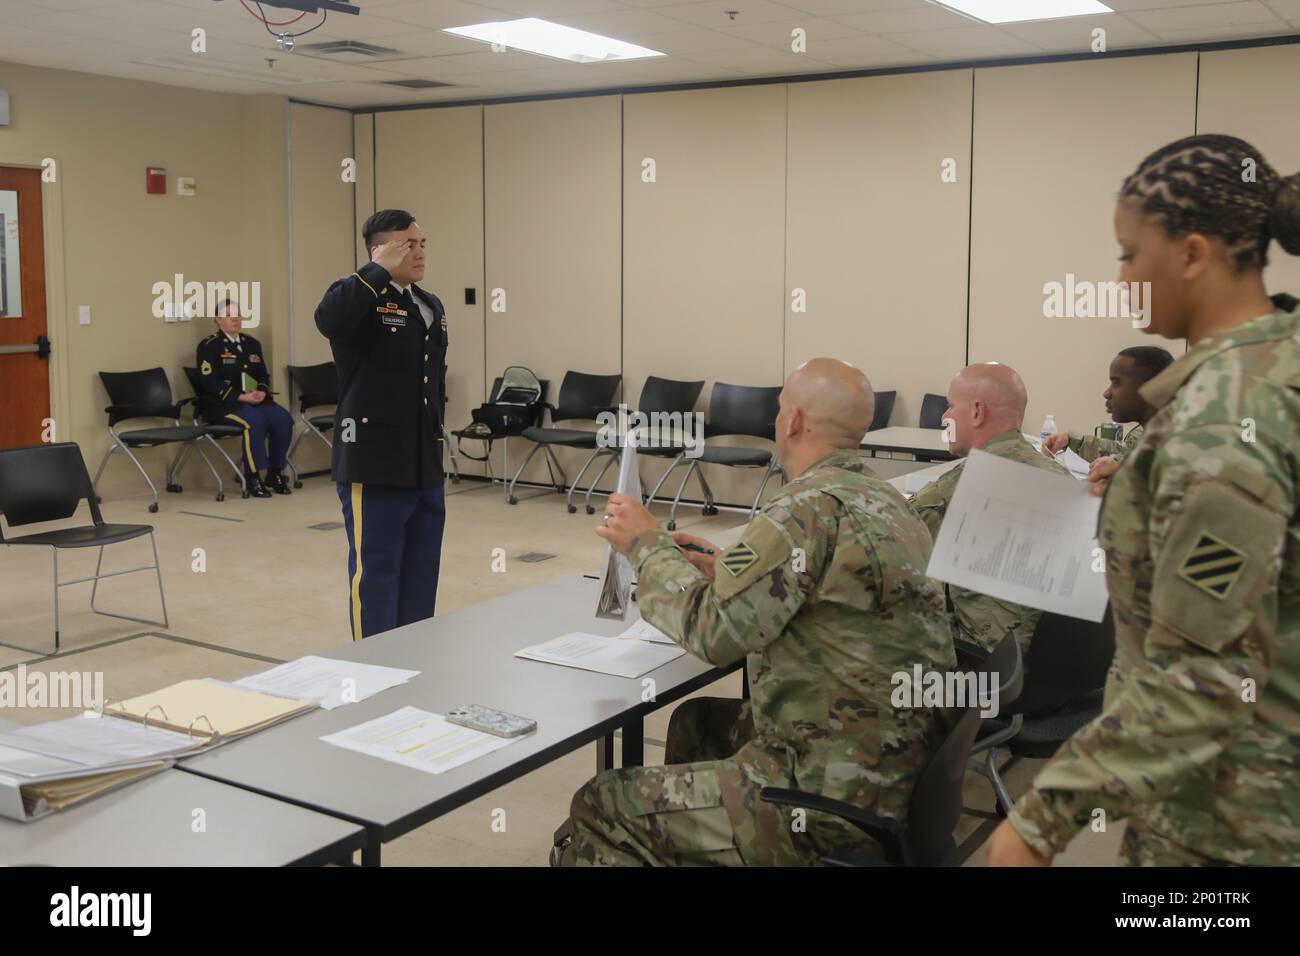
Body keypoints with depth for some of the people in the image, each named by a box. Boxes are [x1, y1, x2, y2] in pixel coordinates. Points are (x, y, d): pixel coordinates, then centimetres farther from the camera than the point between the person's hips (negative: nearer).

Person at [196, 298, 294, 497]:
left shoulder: (252, 343, 19)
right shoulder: (208, 346, -1)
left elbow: (264, 375, 18)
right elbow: (210, 382, -11)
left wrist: (262, 391, -7)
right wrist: (241, 397, -19)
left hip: (255, 400, 6)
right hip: (221, 405, -6)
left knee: (283, 419, -20)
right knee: (254, 421, -35)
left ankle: (275, 473, -7)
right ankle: (252, 478, -26)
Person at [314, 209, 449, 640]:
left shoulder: (432, 306, 15)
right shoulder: (360, 297, -8)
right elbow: (328, 319, -33)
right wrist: (380, 271, -23)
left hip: (425, 467, 8)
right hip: (375, 466, -8)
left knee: (421, 580, 14)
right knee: (375, 577, -1)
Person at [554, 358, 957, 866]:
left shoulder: (811, 506, -21)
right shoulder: (885, 499, 8)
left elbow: (713, 631, -20)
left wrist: (648, 544, -5)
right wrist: (727, 570, 16)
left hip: (835, 801, -10)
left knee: (599, 808, -1)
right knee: (696, 720, 29)